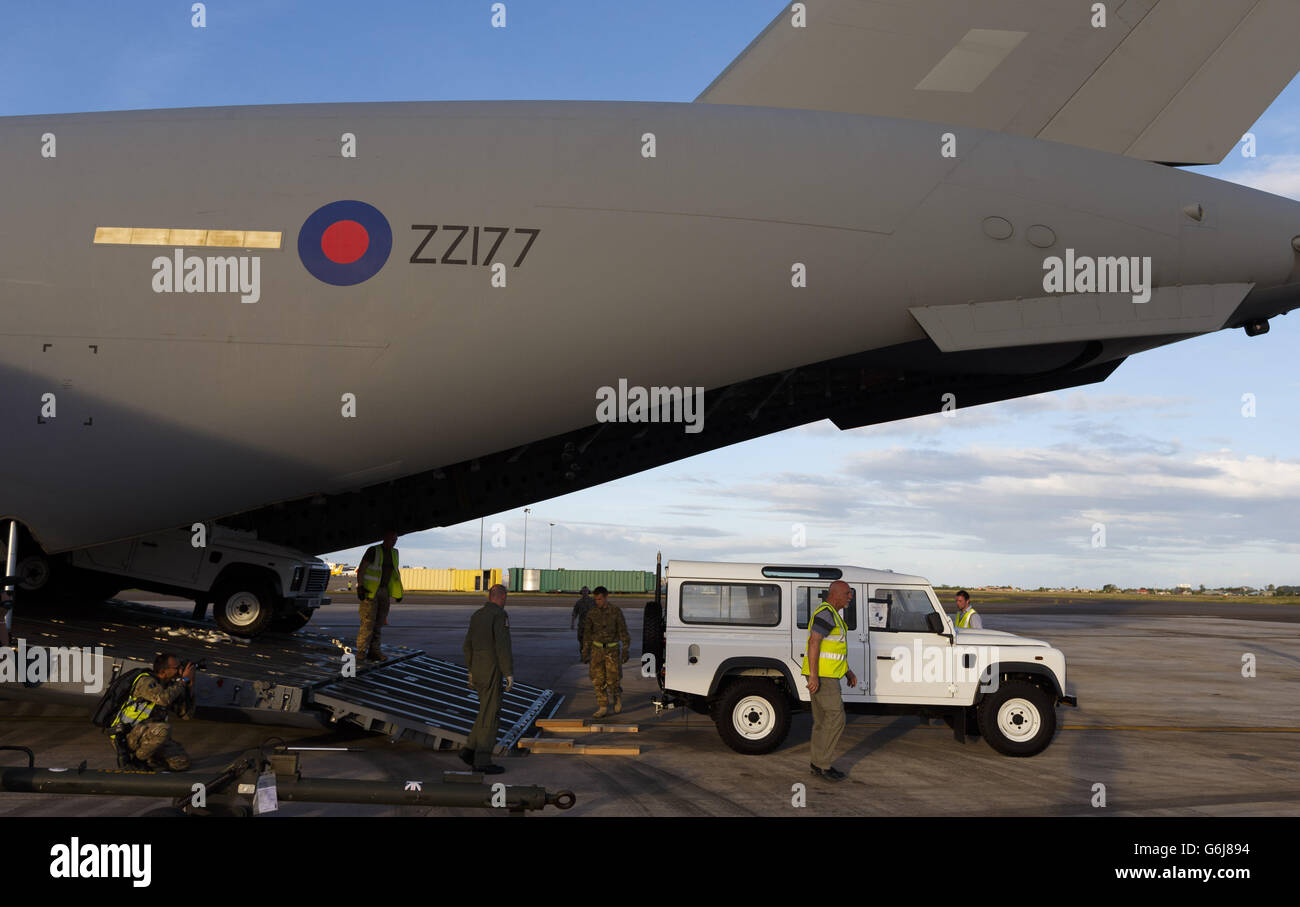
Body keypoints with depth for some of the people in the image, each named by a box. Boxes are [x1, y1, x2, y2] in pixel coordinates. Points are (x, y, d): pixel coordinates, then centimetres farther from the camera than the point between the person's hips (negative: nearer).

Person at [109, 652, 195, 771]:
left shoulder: (169, 685, 7)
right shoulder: (146, 681, -16)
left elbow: (187, 713, 6)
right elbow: (164, 699, -36)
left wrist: (190, 685, -3)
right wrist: (183, 680, -21)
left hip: (148, 736, 7)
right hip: (126, 735, -7)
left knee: (182, 763, -5)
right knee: (163, 729, -36)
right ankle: (137, 758, -12)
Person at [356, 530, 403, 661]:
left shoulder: (394, 553, 13)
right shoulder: (373, 551, -7)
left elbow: (396, 571, 24)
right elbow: (361, 569, -9)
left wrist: (398, 592, 20)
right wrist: (360, 587, -19)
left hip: (384, 591, 6)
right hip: (370, 591, -6)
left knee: (379, 622, 5)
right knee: (368, 622, -11)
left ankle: (374, 651, 10)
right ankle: (361, 652, -7)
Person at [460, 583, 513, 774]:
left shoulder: (477, 615, 12)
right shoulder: (500, 615, -15)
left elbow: (468, 646, 16)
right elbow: (503, 646, -22)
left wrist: (471, 672, 25)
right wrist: (510, 674, -19)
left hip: (478, 670, 8)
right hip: (492, 671, -8)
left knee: (490, 711, 17)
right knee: (489, 715, -2)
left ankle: (469, 750, 12)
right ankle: (482, 762, 2)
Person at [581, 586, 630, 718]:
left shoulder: (616, 612, -7)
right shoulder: (592, 613, 1)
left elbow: (623, 631, -5)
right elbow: (587, 633, 7)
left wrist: (626, 651, -11)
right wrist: (585, 653, 6)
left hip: (612, 649, -3)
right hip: (597, 650, 3)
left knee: (613, 679, -4)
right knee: (598, 680, -3)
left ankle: (618, 698, 26)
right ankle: (603, 708, 4)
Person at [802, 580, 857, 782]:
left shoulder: (833, 615, 18)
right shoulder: (825, 614, -16)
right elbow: (814, 643, -23)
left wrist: (848, 671, 20)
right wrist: (813, 675, -26)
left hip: (827, 676, 10)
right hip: (821, 676, -10)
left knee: (823, 720, 12)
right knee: (835, 718, -9)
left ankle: (818, 764, 18)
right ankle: (823, 764, -4)